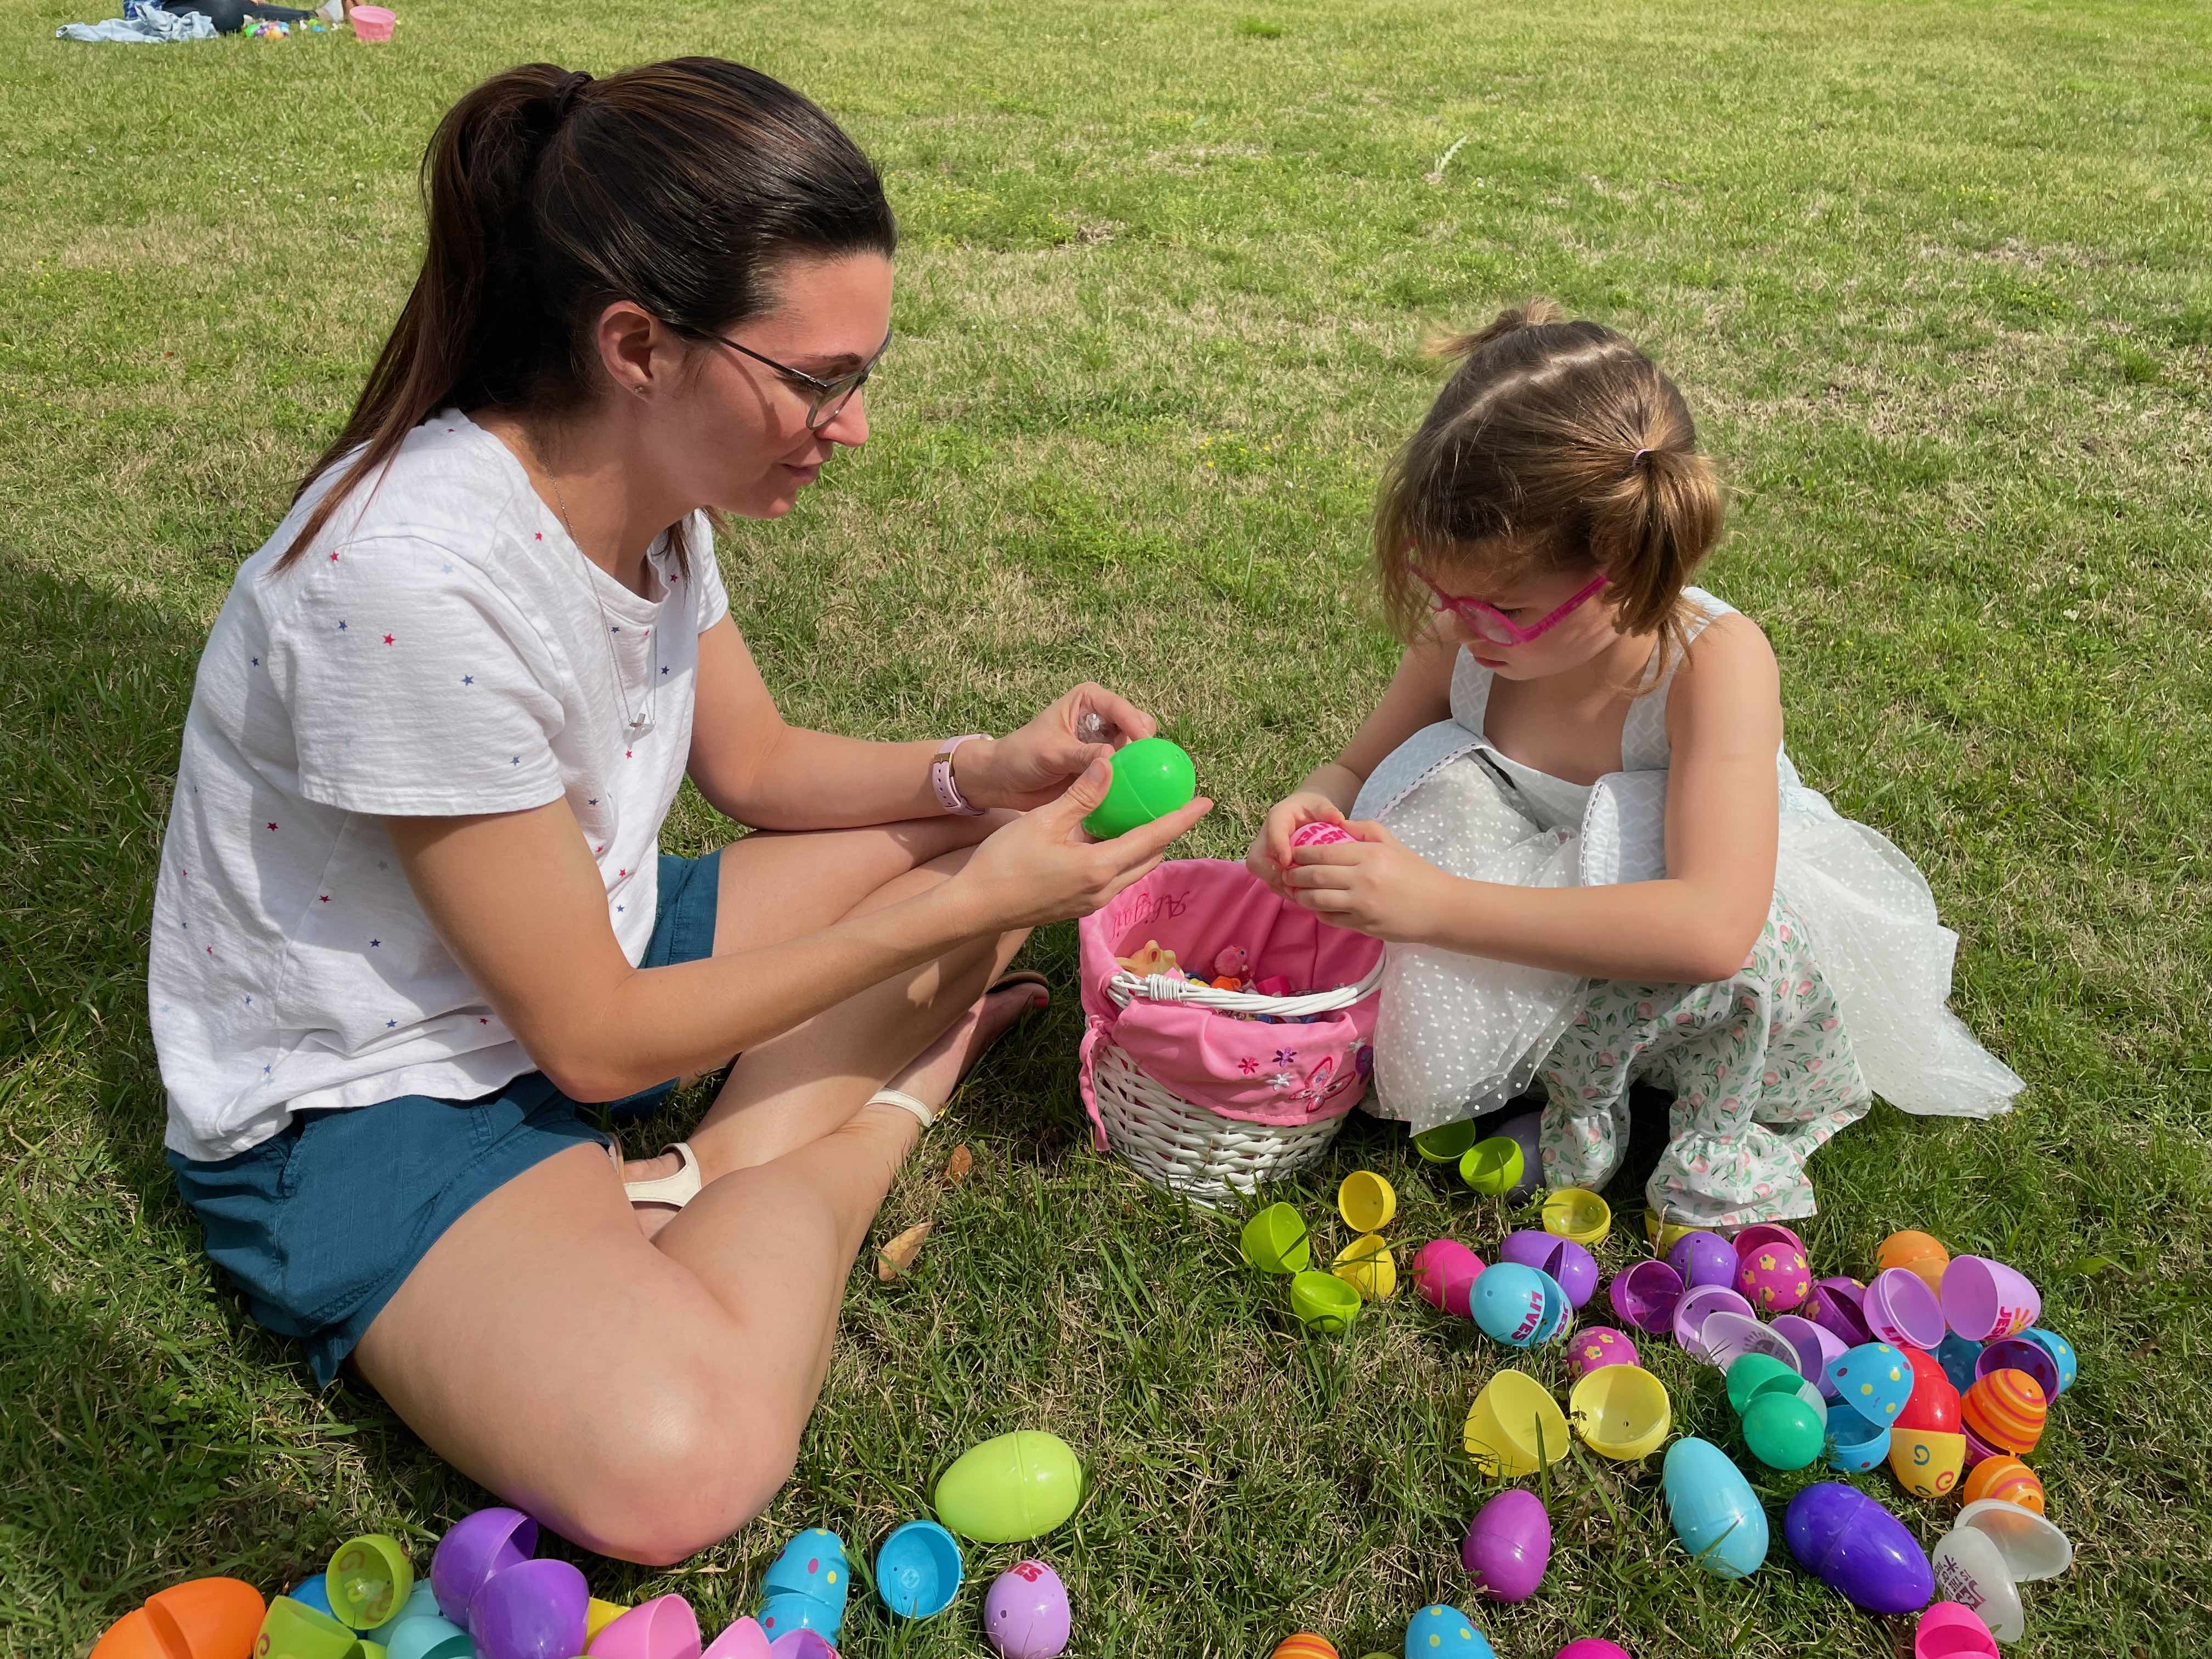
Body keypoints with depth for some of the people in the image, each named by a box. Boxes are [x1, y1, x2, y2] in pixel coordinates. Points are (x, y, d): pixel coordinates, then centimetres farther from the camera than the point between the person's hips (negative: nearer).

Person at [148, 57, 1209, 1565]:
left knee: (969, 835, 3)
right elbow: (594, 1038, -24)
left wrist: (986, 773, -10)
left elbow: (757, 762, 9)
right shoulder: (417, 580, -32)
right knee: (677, 1463, -33)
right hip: (364, 1107, -8)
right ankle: (868, 1116, -7)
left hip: (590, 950, 8)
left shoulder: (652, 479, -7)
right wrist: (965, 909, -22)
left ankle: (714, 1193, -8)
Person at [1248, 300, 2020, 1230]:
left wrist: (1438, 904, -50)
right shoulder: (1471, 633, -16)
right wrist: (1312, 808, -27)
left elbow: (1711, 928, -45)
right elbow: (1359, 771, 0)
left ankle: (1715, 1150, -7)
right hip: (1566, 976, 5)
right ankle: (1573, 1094, -3)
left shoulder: (1714, 662, -32)